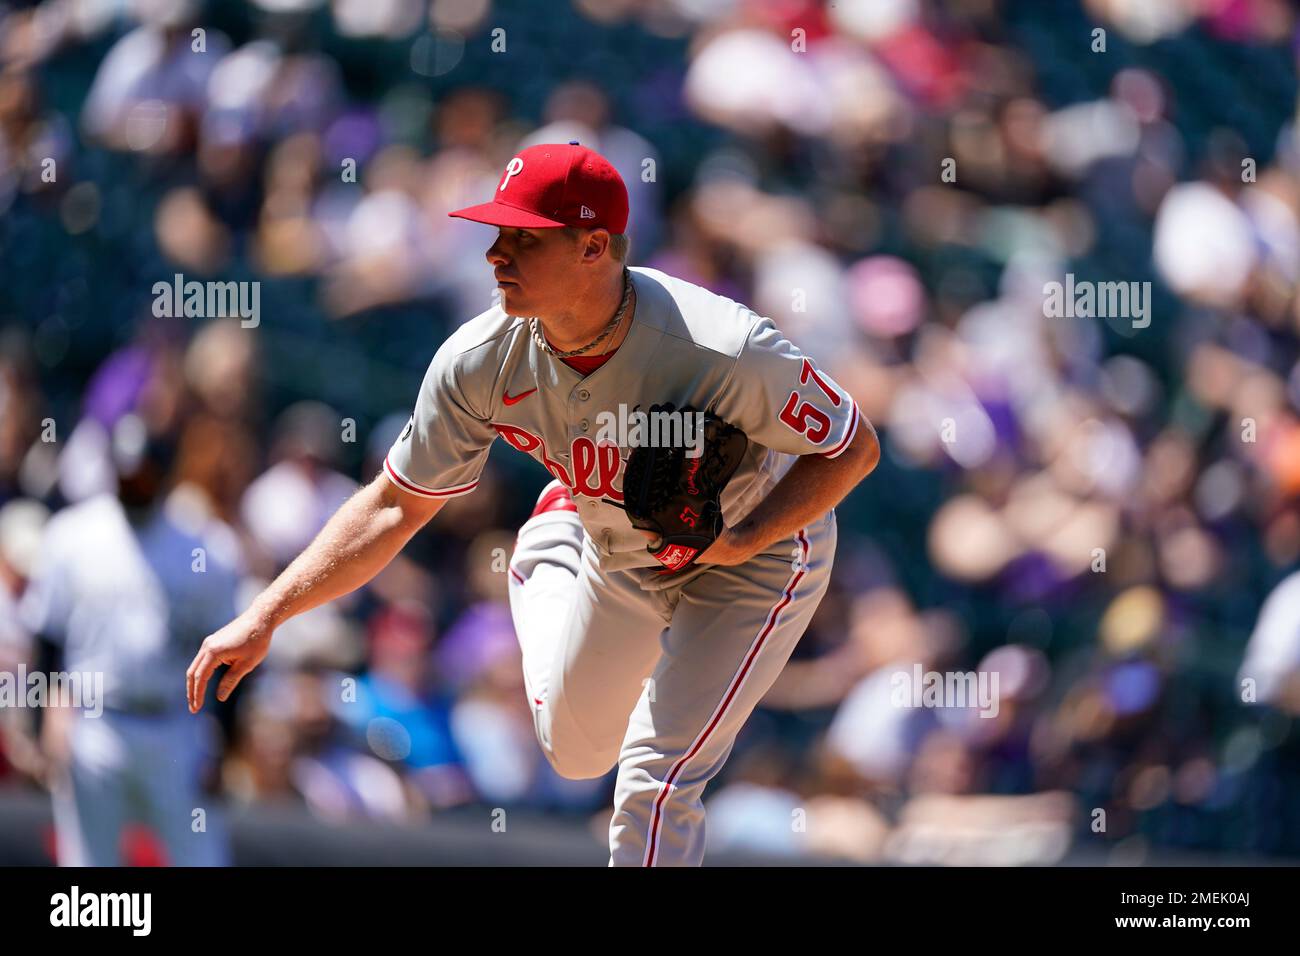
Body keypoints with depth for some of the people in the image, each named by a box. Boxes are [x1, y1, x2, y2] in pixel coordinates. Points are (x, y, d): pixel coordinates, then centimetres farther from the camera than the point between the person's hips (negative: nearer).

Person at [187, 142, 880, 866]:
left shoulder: (728, 354, -38)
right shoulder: (480, 362, -25)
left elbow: (856, 449, -22)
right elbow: (394, 507, -14)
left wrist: (741, 542, -34)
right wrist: (264, 618, -22)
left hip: (755, 550, -4)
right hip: (613, 555, 4)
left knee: (657, 778, -16)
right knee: (576, 752, 20)